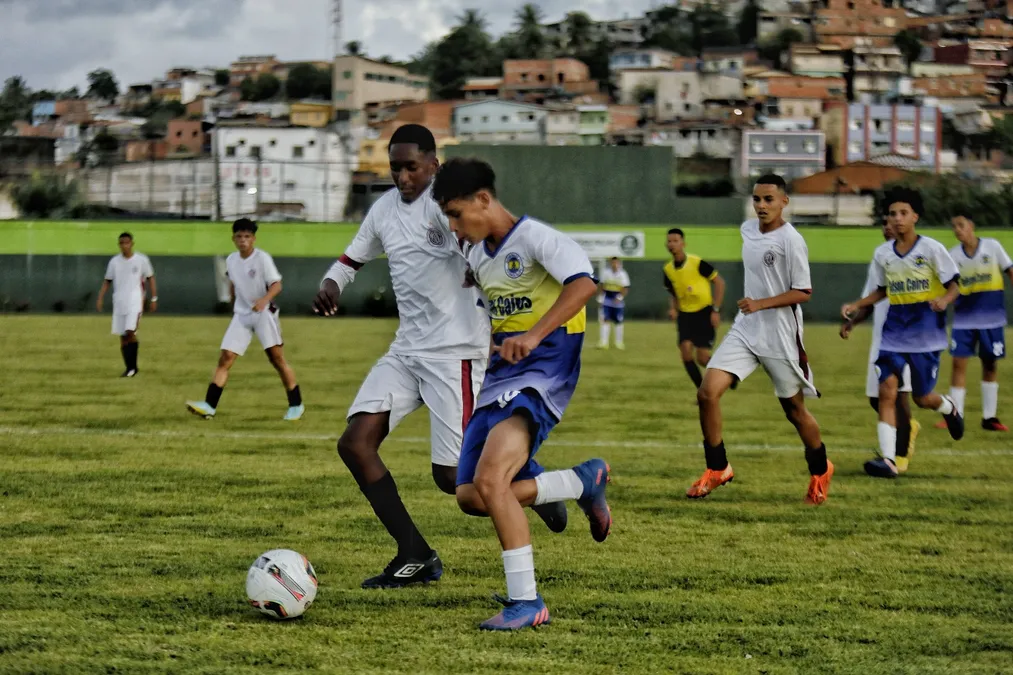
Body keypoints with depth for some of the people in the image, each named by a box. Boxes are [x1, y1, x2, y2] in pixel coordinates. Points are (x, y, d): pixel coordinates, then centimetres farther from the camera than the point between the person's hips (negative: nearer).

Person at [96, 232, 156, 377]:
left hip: (135, 302, -4)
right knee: (123, 337, 5)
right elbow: (107, 282, 12)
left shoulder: (142, 260, 0)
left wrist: (154, 299, 3)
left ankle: (132, 366, -11)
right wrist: (100, 299, 2)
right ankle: (129, 368, 13)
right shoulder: (114, 261, 7)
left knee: (130, 332, -20)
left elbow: (150, 278, 7)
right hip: (119, 303, 4)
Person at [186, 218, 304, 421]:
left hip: (264, 313, -5)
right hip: (241, 315, 5)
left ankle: (296, 405, 5)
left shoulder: (262, 258, -12)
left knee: (276, 357, -6)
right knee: (225, 358, -6)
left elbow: (276, 285, -18)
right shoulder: (231, 260, 5)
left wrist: (264, 299, -35)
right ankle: (209, 406, -12)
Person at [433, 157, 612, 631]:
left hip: (542, 374, -9)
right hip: (499, 378, 9)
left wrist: (533, 336, -36)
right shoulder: (476, 254, 15)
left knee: (489, 480, -26)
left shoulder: (534, 238, -12)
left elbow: (582, 285, -29)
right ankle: (582, 483, 19)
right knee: (470, 498, 2)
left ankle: (526, 602, -19)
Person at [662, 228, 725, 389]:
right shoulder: (668, 269, 0)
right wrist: (673, 308, -4)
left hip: (705, 312, -5)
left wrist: (716, 310, -14)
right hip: (685, 314, 5)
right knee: (685, 351, -13)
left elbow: (719, 282, -10)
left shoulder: (697, 263, -17)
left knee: (702, 358, -10)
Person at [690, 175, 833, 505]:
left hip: (781, 336, -6)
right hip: (745, 330, 6)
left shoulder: (791, 240, -15)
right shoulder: (747, 230, 7)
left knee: (794, 409, 8)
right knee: (707, 393, -10)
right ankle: (717, 469, 4)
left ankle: (820, 471, 33)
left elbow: (803, 292, -15)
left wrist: (761, 304, -24)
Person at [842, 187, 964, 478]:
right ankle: (888, 459, -14)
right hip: (894, 333, 3)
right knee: (887, 390, -12)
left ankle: (949, 408, 40)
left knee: (922, 397, 2)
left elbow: (954, 285, -5)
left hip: (926, 334, -3)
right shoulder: (883, 253, 4)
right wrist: (856, 306, 5)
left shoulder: (932, 249, -8)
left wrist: (945, 300, -26)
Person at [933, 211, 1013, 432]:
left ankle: (989, 417, 14)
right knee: (959, 363, -6)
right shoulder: (953, 255, -1)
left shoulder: (992, 246, -5)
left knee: (990, 364, 6)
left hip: (992, 316, -1)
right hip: (964, 317, 1)